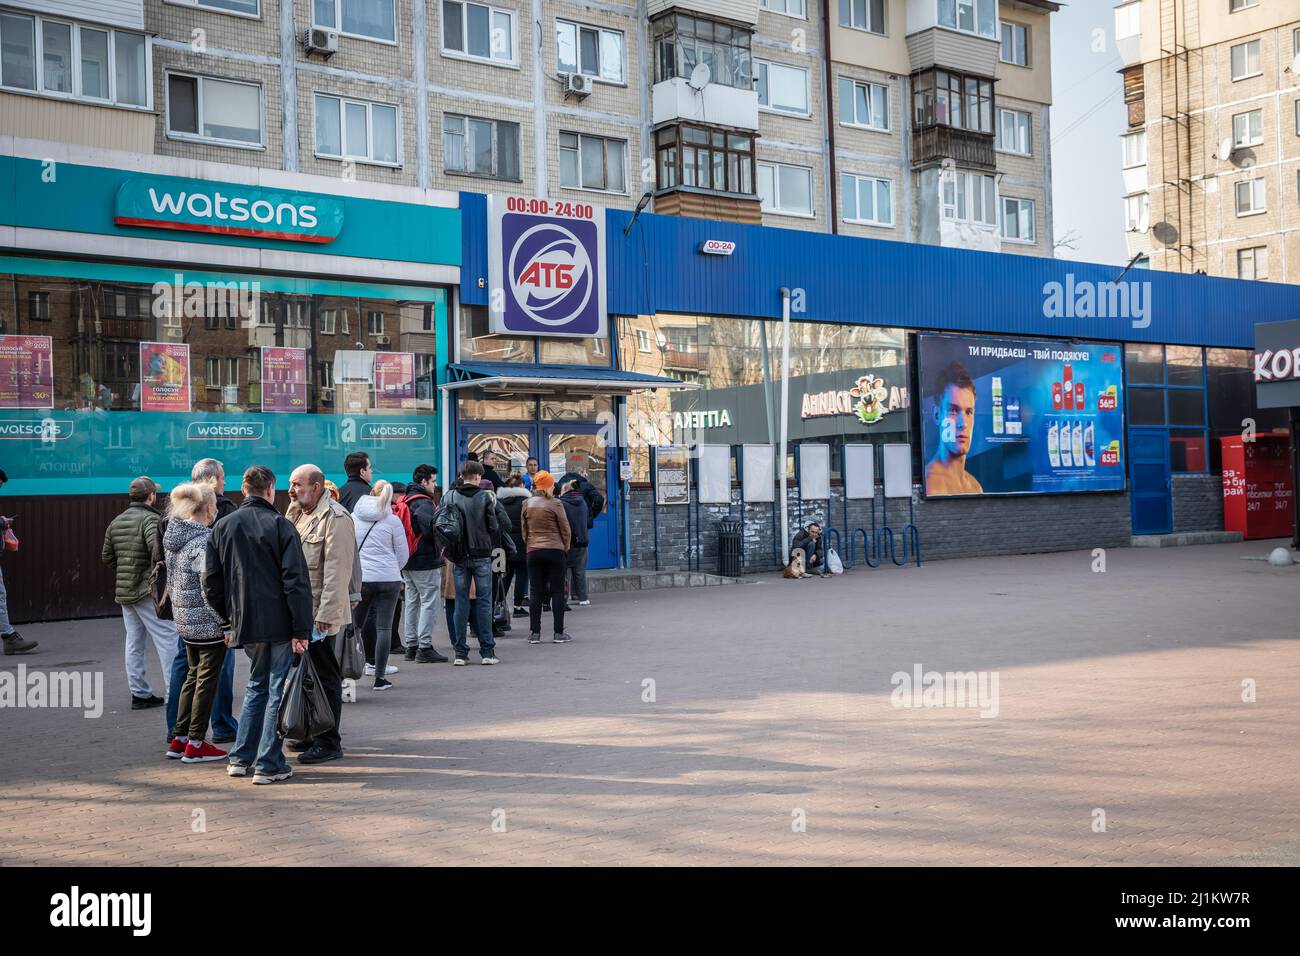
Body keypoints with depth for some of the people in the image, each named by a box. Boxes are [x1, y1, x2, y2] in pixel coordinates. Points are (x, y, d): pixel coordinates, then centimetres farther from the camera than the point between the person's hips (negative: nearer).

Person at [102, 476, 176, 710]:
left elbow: (107, 555, 14)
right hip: (147, 591, -8)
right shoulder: (151, 519, -12)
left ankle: (140, 693, 15)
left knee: (134, 643, 12)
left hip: (123, 592, 8)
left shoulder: (116, 522, 13)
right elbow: (158, 550, -26)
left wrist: (121, 576, 17)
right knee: (167, 639, -3)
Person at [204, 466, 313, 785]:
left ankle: (240, 758, 21)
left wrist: (228, 621, 16)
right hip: (279, 624, -5)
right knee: (277, 691, 3)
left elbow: (211, 582, 8)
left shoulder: (222, 528, 7)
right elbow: (297, 581, -13)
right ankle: (269, 765, 5)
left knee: (256, 685, 20)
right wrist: (301, 630, -11)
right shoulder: (280, 525, -8)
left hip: (245, 624, 5)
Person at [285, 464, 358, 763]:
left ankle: (329, 742, 4)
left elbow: (336, 571, -19)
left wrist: (325, 615, -22)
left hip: (320, 613, -9)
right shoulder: (297, 514, 15)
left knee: (325, 676, -2)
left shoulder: (335, 518, -13)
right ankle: (312, 734, 26)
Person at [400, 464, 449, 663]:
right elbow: (431, 528, -27)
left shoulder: (405, 501, 13)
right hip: (425, 561, -9)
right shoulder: (424, 502, -15)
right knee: (430, 602, -5)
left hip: (408, 562, 9)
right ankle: (424, 648, -7)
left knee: (412, 603, 14)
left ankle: (412, 646, 19)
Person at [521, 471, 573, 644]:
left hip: (533, 551, 3)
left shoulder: (527, 504, 3)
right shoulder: (555, 504, -8)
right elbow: (565, 530, -3)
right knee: (557, 591, 2)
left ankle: (535, 633, 6)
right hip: (555, 551, -3)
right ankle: (559, 633, 2)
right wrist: (565, 547, 12)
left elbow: (524, 529, 9)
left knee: (535, 593, 7)